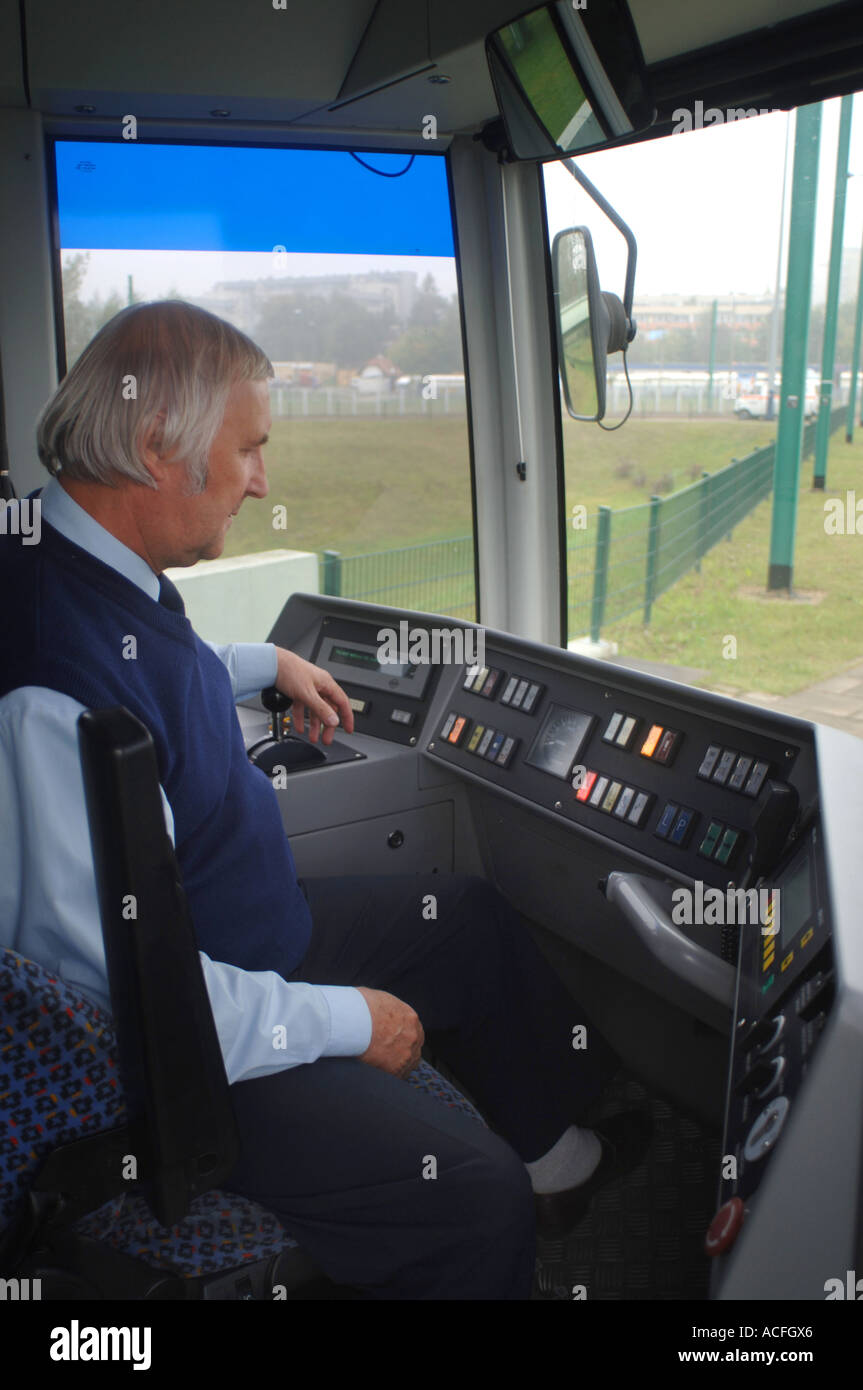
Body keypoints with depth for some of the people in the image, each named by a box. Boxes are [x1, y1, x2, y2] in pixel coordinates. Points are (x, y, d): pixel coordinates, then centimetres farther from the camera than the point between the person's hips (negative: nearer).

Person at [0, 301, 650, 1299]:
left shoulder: (111, 577, -2)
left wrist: (263, 666, 27)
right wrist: (346, 1019, -22)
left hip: (260, 931, 10)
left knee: (477, 919, 20)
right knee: (476, 1198, -17)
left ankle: (553, 1147, 41)